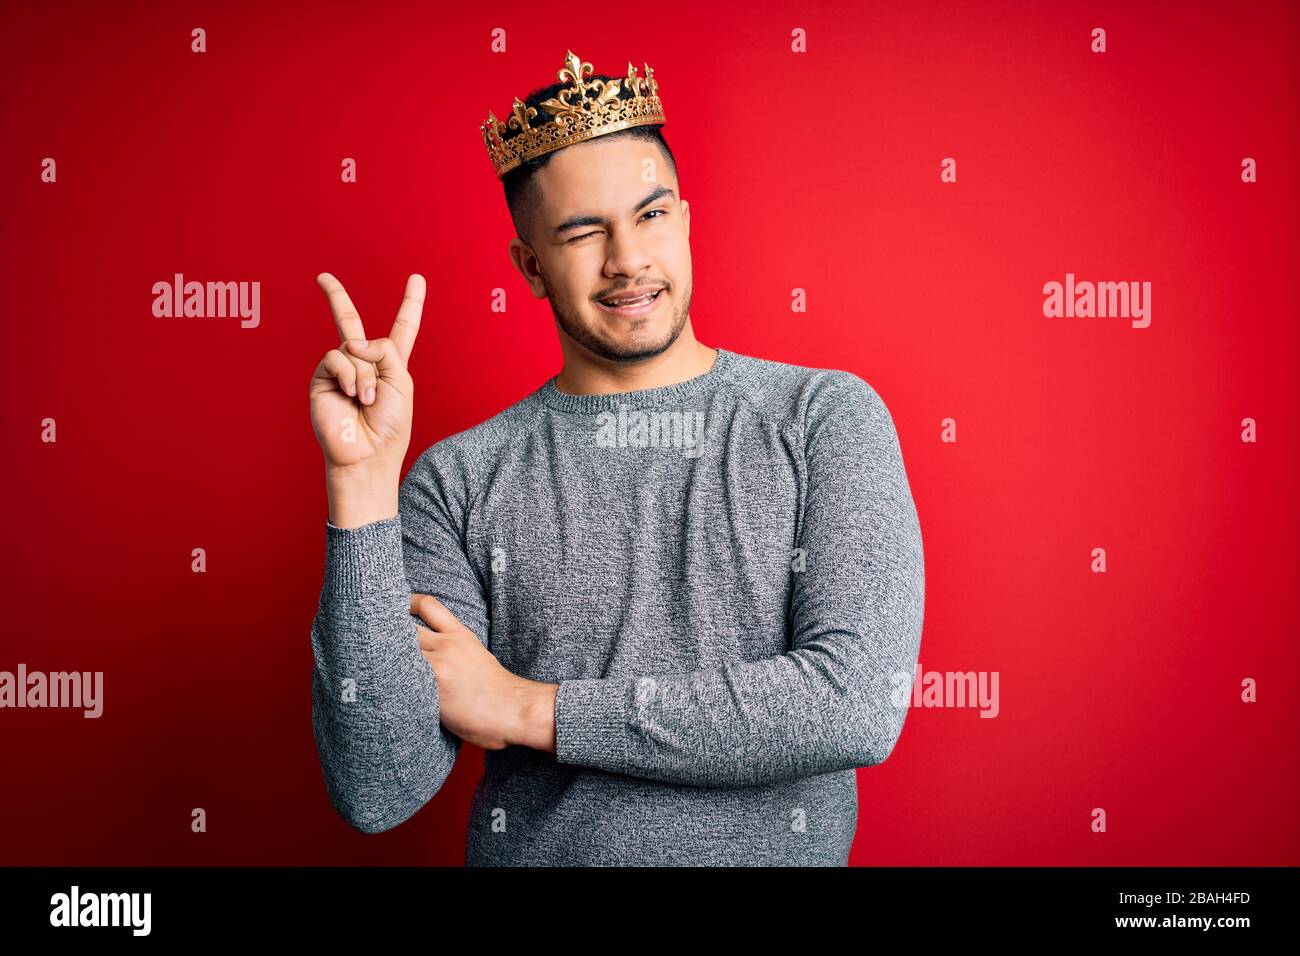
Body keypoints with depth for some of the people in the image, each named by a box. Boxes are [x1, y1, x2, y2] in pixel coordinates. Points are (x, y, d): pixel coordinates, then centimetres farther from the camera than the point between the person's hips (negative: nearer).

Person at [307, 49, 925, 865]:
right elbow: (376, 794, -14)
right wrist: (362, 477, -22)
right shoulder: (460, 480, -6)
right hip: (530, 853, 0)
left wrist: (528, 707, -14)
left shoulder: (830, 418, -7)